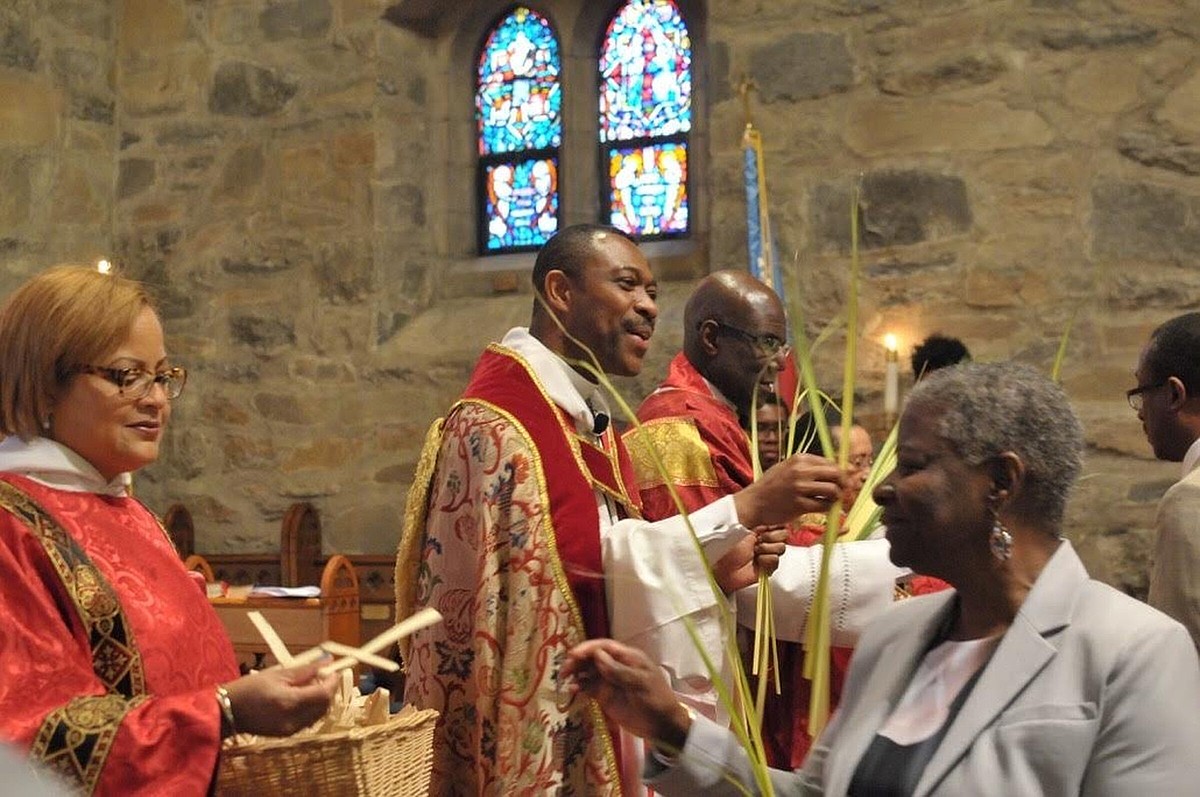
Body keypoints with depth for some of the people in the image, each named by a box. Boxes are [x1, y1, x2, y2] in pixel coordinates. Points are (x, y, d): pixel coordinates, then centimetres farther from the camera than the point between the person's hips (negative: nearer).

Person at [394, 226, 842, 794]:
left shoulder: (588, 417, 13)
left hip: (588, 714, 9)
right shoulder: (499, 419, -16)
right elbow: (587, 552, -24)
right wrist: (745, 509, -25)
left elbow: (615, 571, 13)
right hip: (530, 729, -9)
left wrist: (720, 566, -4)